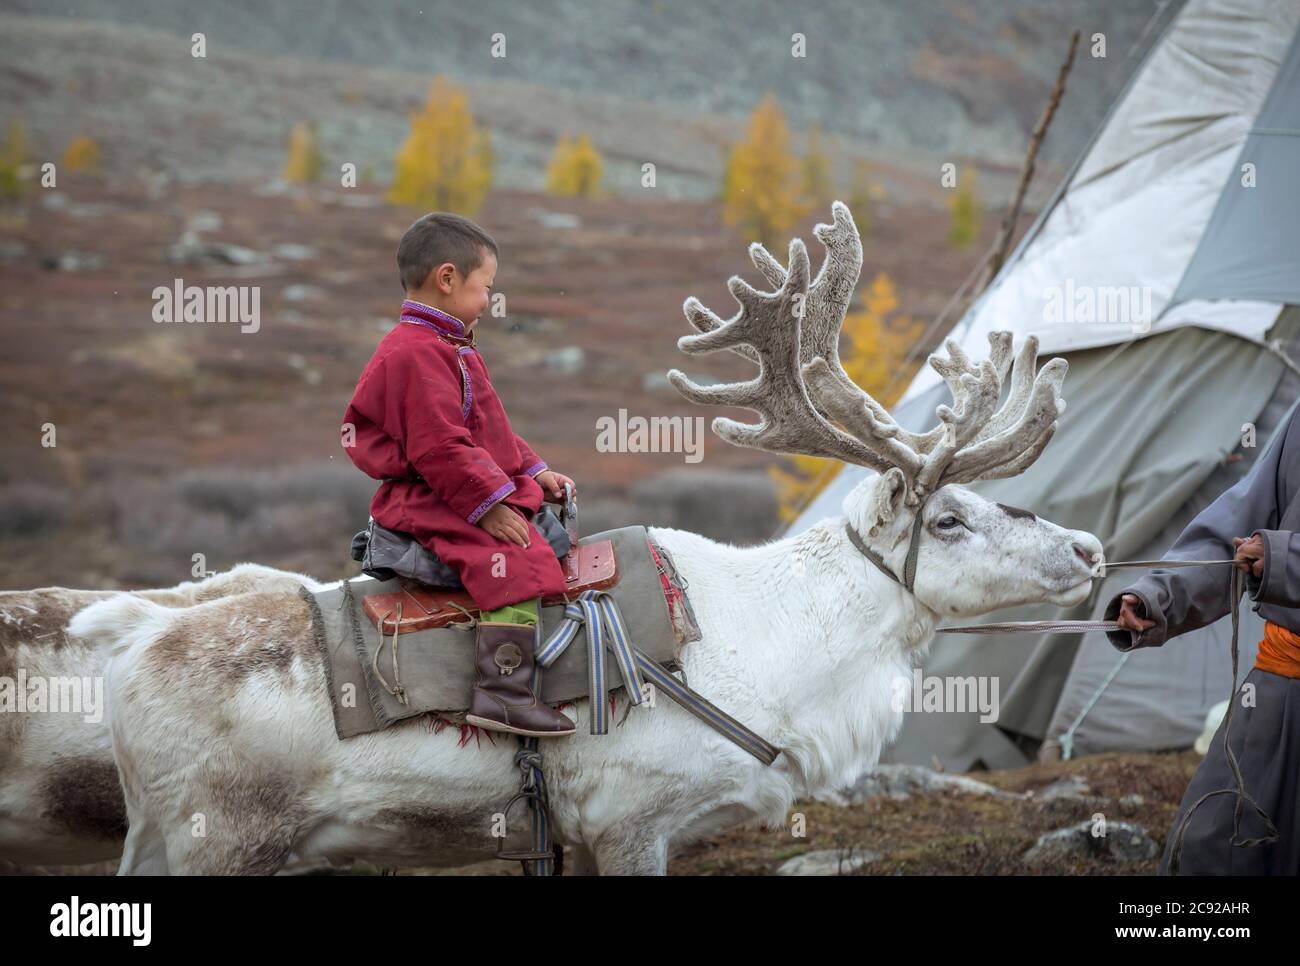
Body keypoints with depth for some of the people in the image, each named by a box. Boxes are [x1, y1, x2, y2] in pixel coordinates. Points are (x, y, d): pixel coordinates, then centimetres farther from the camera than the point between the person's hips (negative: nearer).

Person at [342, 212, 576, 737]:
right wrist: (487, 505, -24)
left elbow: (489, 431, 24)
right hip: (430, 500, -12)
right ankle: (502, 691, -32)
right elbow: (439, 448, -26)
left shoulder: (445, 347, 17)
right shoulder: (417, 354, -20)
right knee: (517, 561, -27)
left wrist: (533, 470, 16)